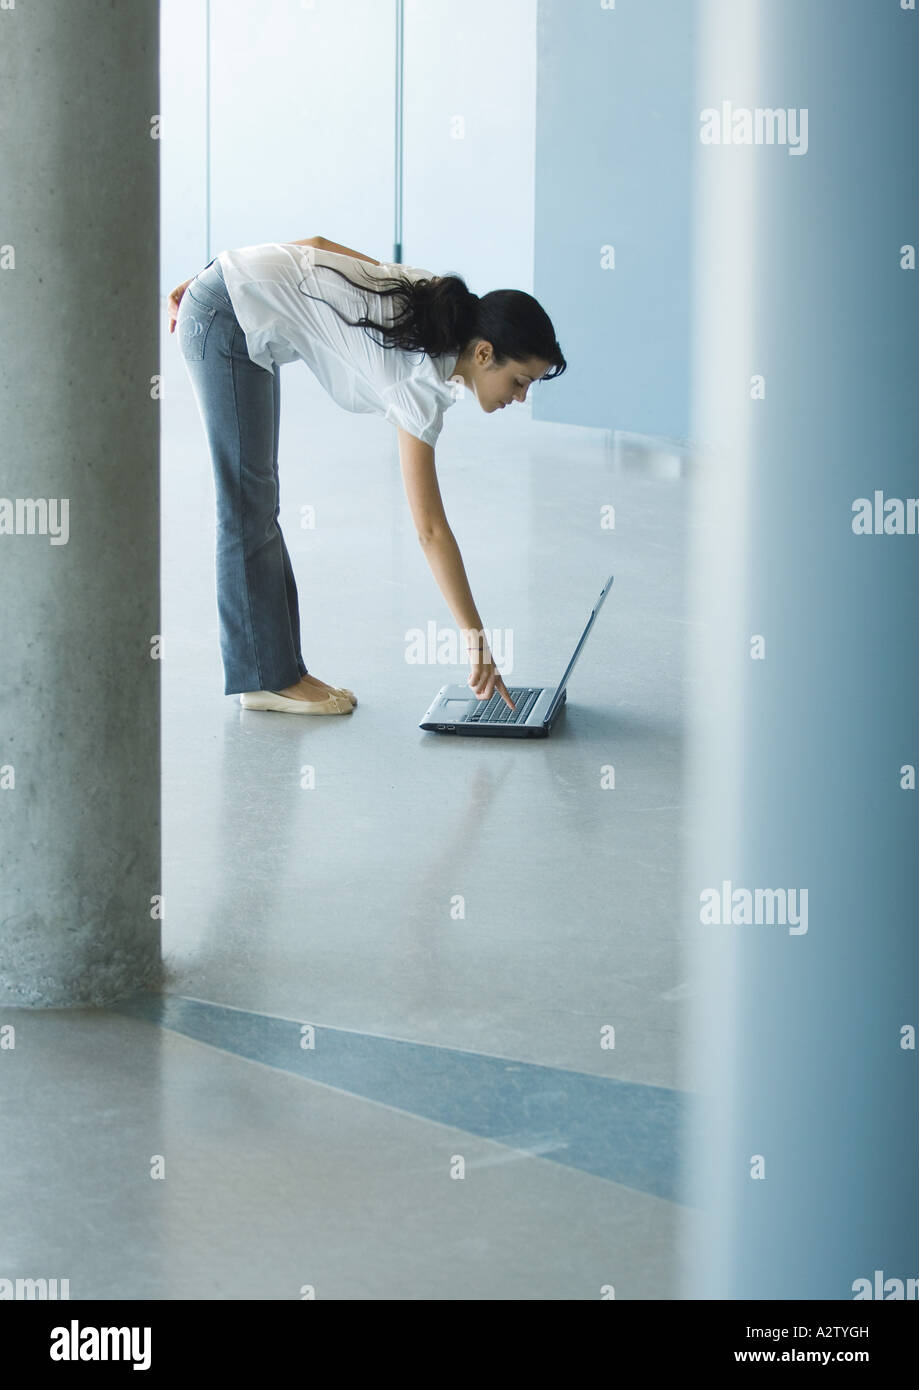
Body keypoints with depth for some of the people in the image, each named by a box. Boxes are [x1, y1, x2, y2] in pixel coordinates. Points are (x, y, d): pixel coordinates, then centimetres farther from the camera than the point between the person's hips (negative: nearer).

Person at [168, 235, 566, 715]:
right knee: (249, 502, -4)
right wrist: (477, 640, -23)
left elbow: (318, 244, 5)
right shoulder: (418, 379, -23)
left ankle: (281, 670, 16)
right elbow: (431, 531, -24)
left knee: (258, 499, 11)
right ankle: (267, 677, 3)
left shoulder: (435, 299, -2)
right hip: (228, 318, -10)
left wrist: (203, 288, 12)